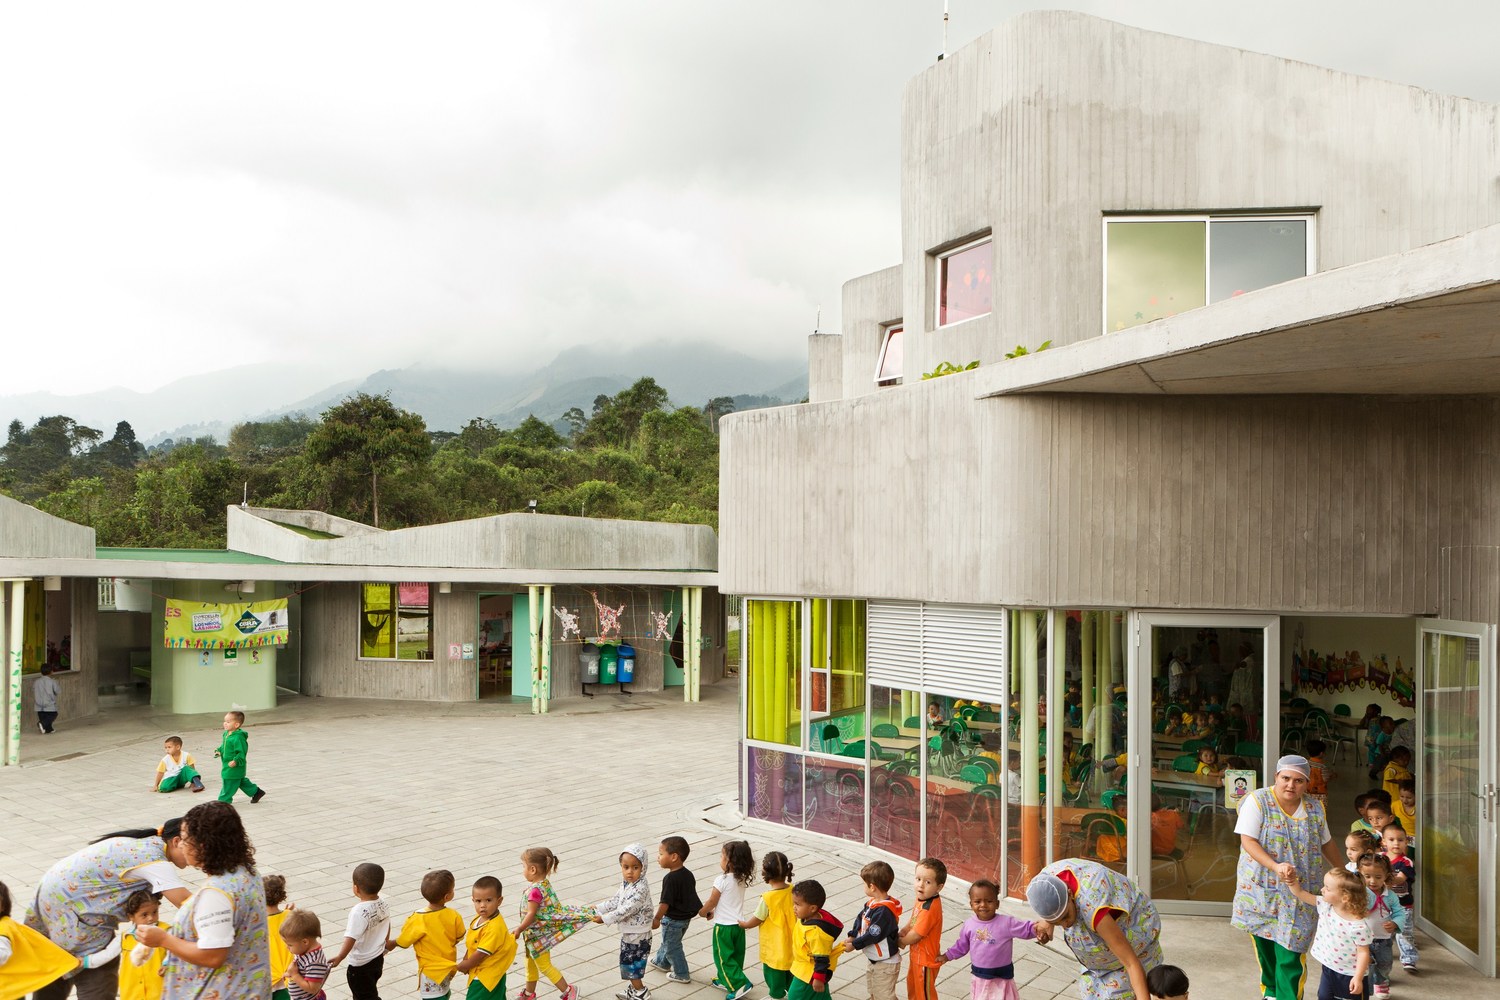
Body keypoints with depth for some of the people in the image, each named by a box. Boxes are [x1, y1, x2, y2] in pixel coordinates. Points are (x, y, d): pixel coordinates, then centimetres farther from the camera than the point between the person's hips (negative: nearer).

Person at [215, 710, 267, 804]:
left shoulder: (238, 738, -25)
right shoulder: (226, 734, 5)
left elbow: (242, 752, -25)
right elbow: (223, 746, 21)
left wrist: (236, 761, -34)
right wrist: (219, 751, 3)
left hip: (234, 767, -10)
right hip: (227, 765, 10)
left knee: (229, 784, 0)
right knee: (241, 781, 21)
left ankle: (224, 801, 11)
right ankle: (256, 792, 34)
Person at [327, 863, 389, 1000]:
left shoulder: (359, 911, -30)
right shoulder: (383, 904, -7)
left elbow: (351, 938, -29)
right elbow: (387, 928, 8)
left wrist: (340, 957, -17)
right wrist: (384, 946, 24)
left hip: (361, 964, -7)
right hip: (378, 958, 7)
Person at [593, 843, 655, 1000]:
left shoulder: (641, 888, -28)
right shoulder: (626, 883, 1)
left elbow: (627, 909, -30)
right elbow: (616, 900, 12)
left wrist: (605, 918, -27)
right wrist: (599, 908, 3)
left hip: (637, 934, -9)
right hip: (629, 931, 9)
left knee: (630, 964, 3)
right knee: (628, 962, 20)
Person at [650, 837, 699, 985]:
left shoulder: (670, 878, -28)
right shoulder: (688, 874, -3)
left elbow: (665, 902, -26)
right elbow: (692, 896, 10)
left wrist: (657, 919, -15)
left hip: (673, 919, -9)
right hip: (686, 917, 9)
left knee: (672, 947, 10)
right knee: (668, 941, 28)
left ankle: (681, 975, 20)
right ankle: (662, 962, 47)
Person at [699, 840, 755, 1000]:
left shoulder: (722, 880, -21)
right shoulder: (741, 879, 1)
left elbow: (711, 902, -11)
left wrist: (702, 912, 8)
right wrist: (714, 912, 19)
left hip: (724, 925, -7)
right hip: (739, 923, 7)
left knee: (723, 957, 3)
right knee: (736, 955, 18)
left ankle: (739, 984, -5)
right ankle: (726, 980, 31)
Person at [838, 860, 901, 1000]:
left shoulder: (884, 911, -30)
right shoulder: (872, 902, -1)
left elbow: (873, 935, -27)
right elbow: (860, 919, 6)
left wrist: (854, 945, -18)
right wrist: (852, 937, -7)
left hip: (886, 963, -10)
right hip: (874, 960, 10)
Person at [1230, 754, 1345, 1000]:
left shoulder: (1314, 808, 3)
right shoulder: (1258, 801, -10)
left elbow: (1327, 844, 16)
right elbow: (1247, 841, -17)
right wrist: (1275, 866, -29)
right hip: (1261, 890, -1)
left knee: (1290, 954, -7)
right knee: (1265, 949, 10)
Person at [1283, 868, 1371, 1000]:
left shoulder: (1357, 926, -27)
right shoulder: (1325, 905, -9)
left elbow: (1363, 952, -20)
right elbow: (1300, 893, -4)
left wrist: (1358, 978, -20)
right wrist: (1291, 880, -22)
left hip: (1350, 975, -6)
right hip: (1329, 968, 6)